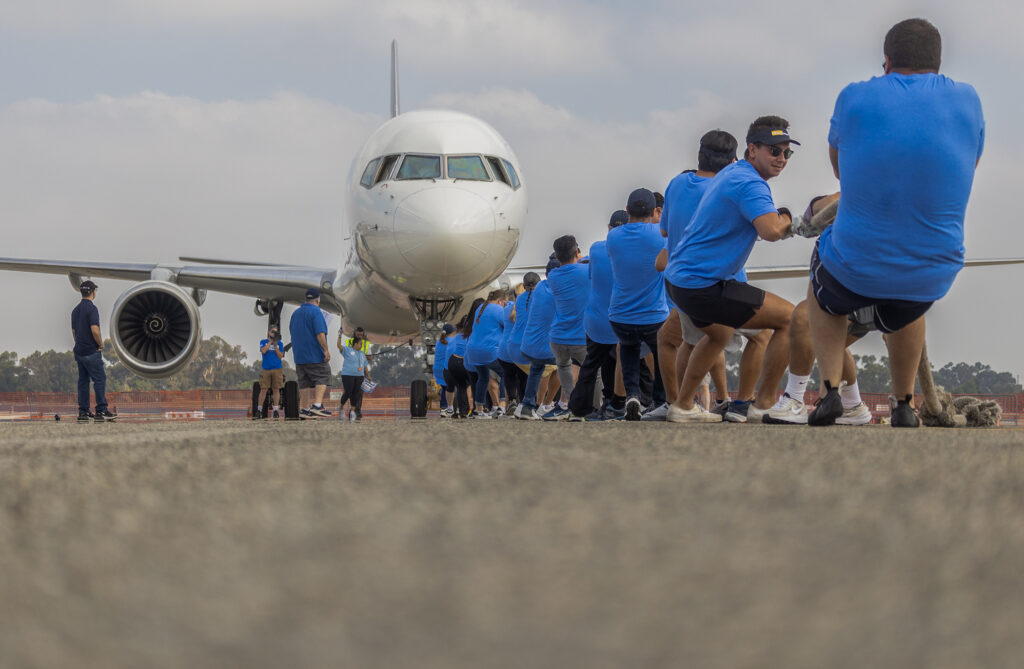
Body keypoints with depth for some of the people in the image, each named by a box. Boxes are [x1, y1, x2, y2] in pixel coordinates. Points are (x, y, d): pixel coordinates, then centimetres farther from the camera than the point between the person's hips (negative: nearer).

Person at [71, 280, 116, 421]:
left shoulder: (76, 310, 13)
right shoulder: (91, 308, -14)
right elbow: (94, 329, -23)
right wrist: (101, 344, -9)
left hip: (79, 351, 8)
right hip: (92, 351, -8)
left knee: (83, 380, 9)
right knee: (100, 379, -4)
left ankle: (83, 411, 7)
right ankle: (101, 410, -7)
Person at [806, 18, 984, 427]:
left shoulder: (855, 99, -7)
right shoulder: (967, 102, -2)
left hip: (854, 266, -2)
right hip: (932, 276, 2)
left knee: (823, 298, 34)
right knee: (906, 312, 39)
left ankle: (830, 389, 18)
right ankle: (904, 405, 37)